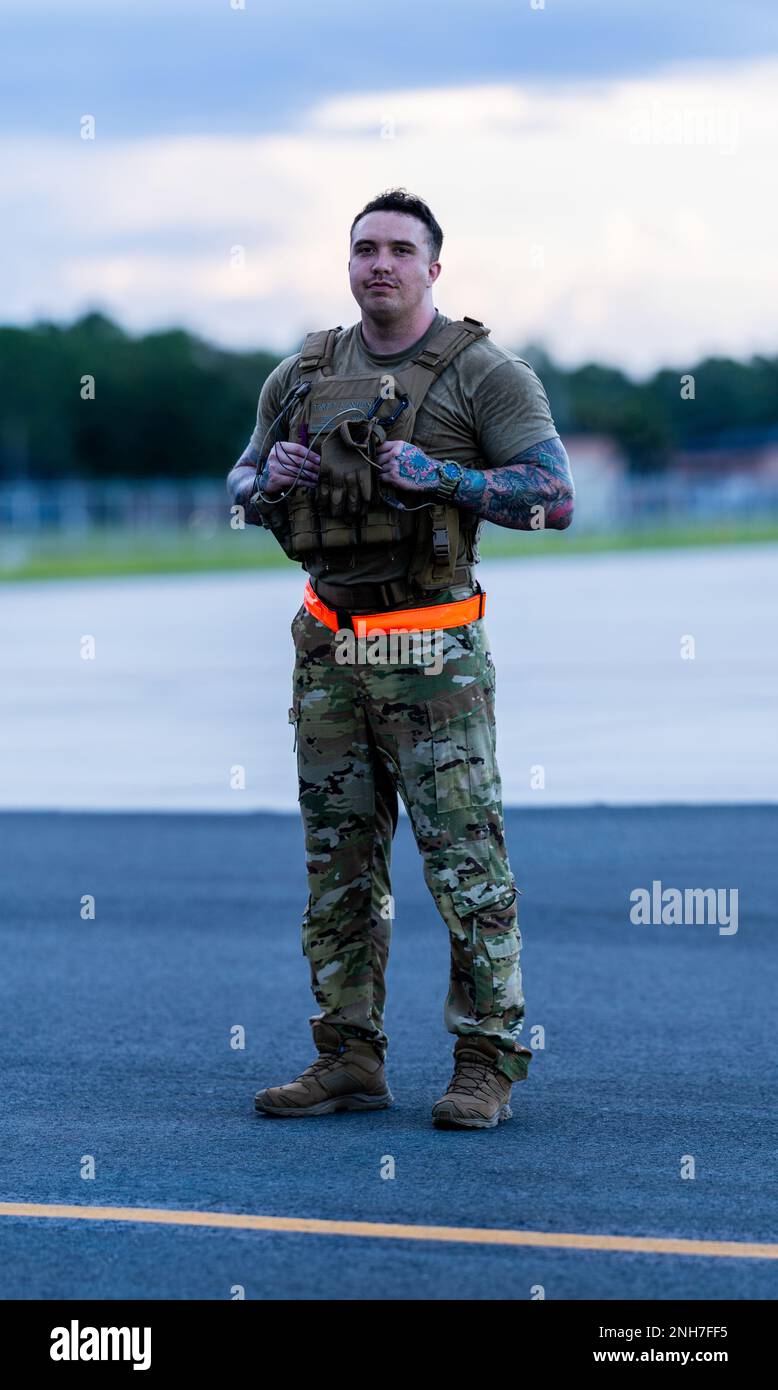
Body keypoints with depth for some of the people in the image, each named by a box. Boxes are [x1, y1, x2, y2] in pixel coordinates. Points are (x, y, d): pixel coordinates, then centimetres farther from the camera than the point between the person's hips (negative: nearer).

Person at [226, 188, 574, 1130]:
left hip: (432, 658, -5)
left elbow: (555, 498, -10)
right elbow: (242, 492, 20)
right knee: (339, 865, 8)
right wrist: (270, 477, -3)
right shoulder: (302, 376, 10)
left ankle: (486, 1066, 0)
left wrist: (440, 477, -20)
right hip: (330, 656, 5)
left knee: (466, 864, -6)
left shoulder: (484, 373, -4)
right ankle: (348, 1062, 14)